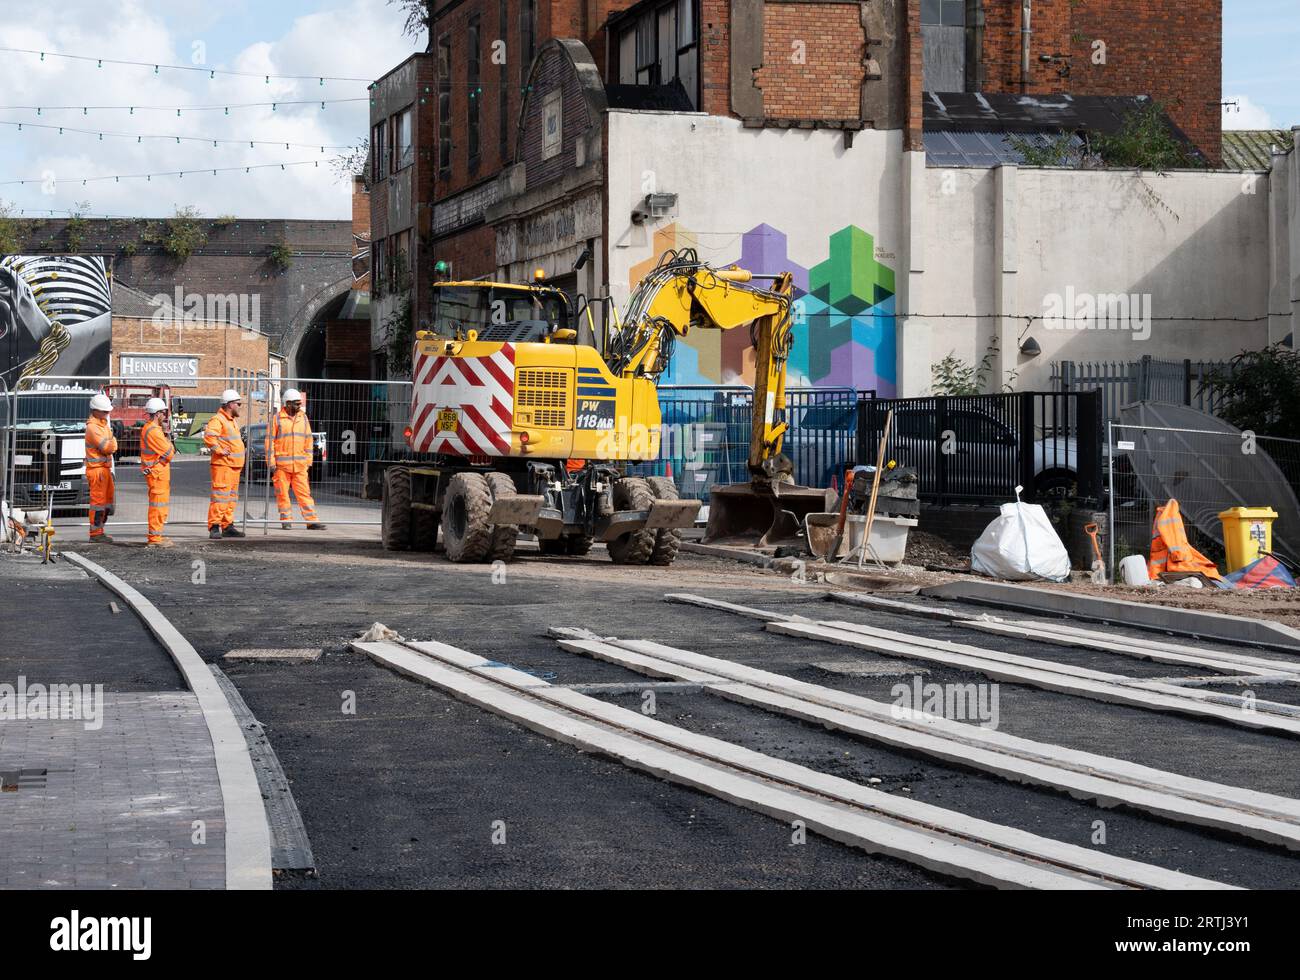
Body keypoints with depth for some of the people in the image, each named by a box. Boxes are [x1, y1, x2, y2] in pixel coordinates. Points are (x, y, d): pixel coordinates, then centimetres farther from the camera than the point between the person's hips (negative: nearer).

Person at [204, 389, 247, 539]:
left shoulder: (232, 420, 20)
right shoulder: (217, 420, -13)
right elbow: (208, 437, -29)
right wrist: (219, 450, -21)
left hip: (234, 465, 10)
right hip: (223, 465, -10)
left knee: (232, 497, 13)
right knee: (221, 495, -13)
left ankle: (227, 526, 20)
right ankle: (214, 527, -13)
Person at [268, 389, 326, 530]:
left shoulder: (303, 417, 11)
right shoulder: (277, 418, -1)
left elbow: (308, 440, 14)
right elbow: (270, 440, -1)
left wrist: (308, 460, 8)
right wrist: (271, 462, -7)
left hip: (300, 464, 3)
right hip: (282, 463, -3)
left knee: (304, 492, 0)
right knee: (282, 493, 2)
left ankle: (311, 521, -1)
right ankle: (286, 520, 10)